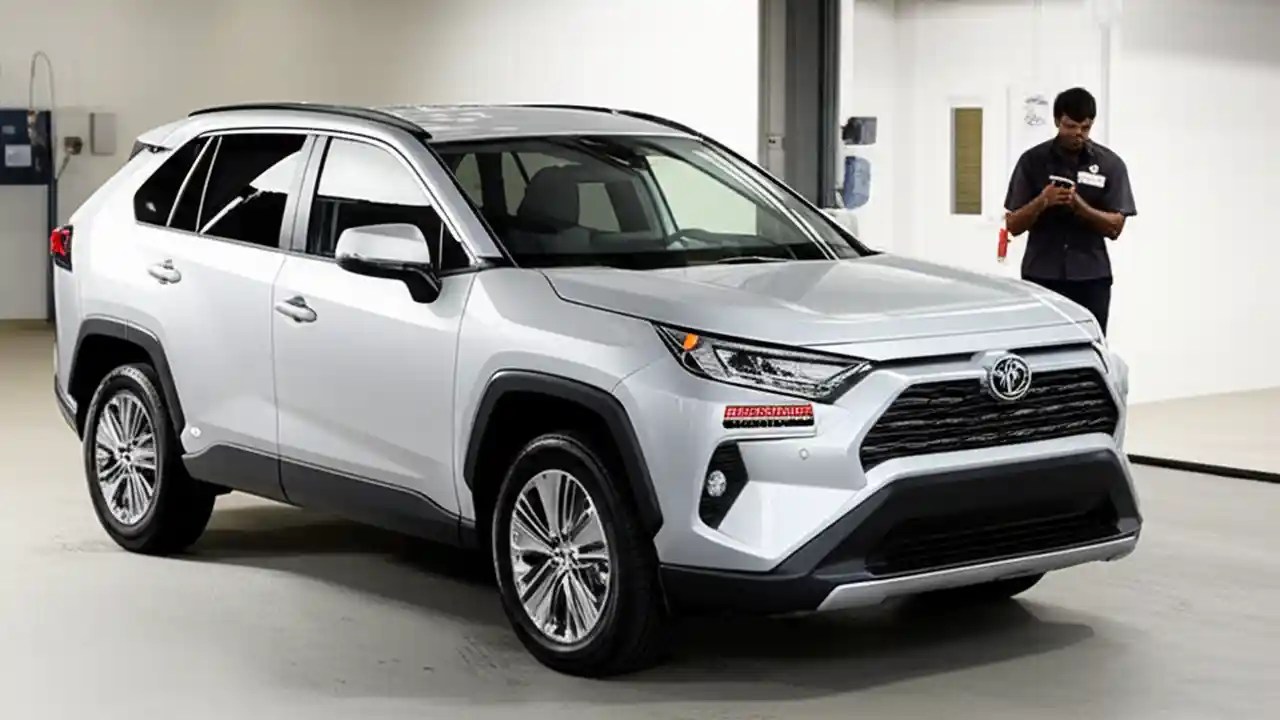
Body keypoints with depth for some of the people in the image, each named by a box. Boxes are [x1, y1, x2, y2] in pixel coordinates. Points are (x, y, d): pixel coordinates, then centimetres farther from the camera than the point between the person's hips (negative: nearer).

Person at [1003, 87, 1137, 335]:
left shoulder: (1110, 164, 4)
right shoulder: (1033, 161, 4)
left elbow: (1115, 227, -1)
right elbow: (1013, 225, 2)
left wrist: (1079, 205, -18)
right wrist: (1041, 202, -17)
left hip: (1091, 279, 0)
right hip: (1041, 277, 0)